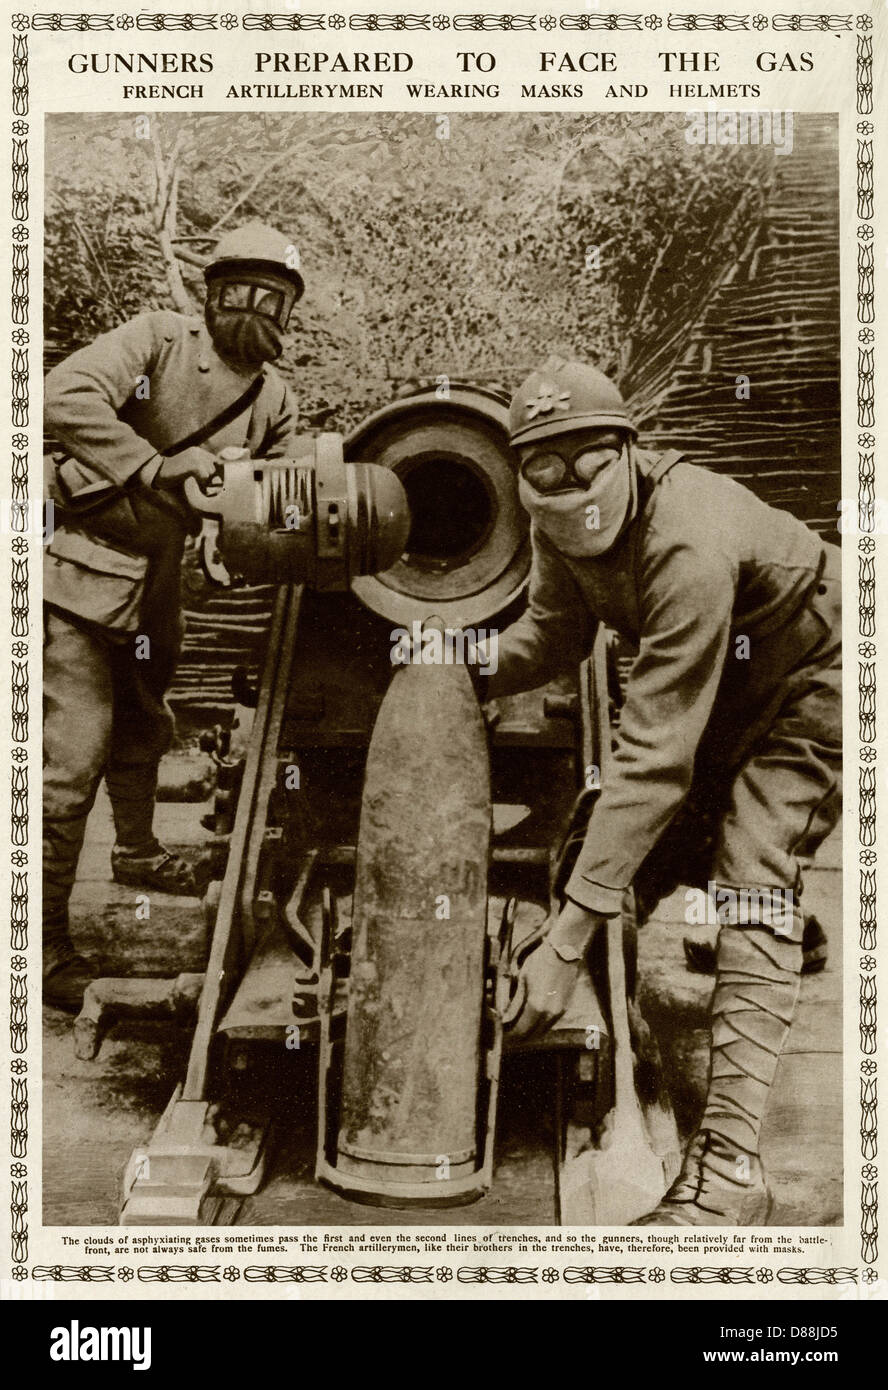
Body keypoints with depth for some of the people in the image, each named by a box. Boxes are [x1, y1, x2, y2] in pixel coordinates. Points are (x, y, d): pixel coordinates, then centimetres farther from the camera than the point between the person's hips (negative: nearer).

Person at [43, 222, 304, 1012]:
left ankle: (137, 852, 53)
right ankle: (46, 945, -1)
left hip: (157, 586, 7)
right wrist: (154, 465, -31)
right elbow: (65, 396, -27)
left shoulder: (275, 402, 7)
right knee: (74, 758, -11)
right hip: (87, 572, -7)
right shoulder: (160, 339, -12)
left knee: (144, 731, 27)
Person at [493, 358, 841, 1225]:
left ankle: (730, 1162, -26)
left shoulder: (688, 545, -41)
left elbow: (655, 757, -45)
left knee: (752, 872, -22)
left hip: (809, 678, -8)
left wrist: (567, 940, -47)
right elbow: (555, 630, -1)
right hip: (713, 682, 9)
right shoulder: (566, 523, -18)